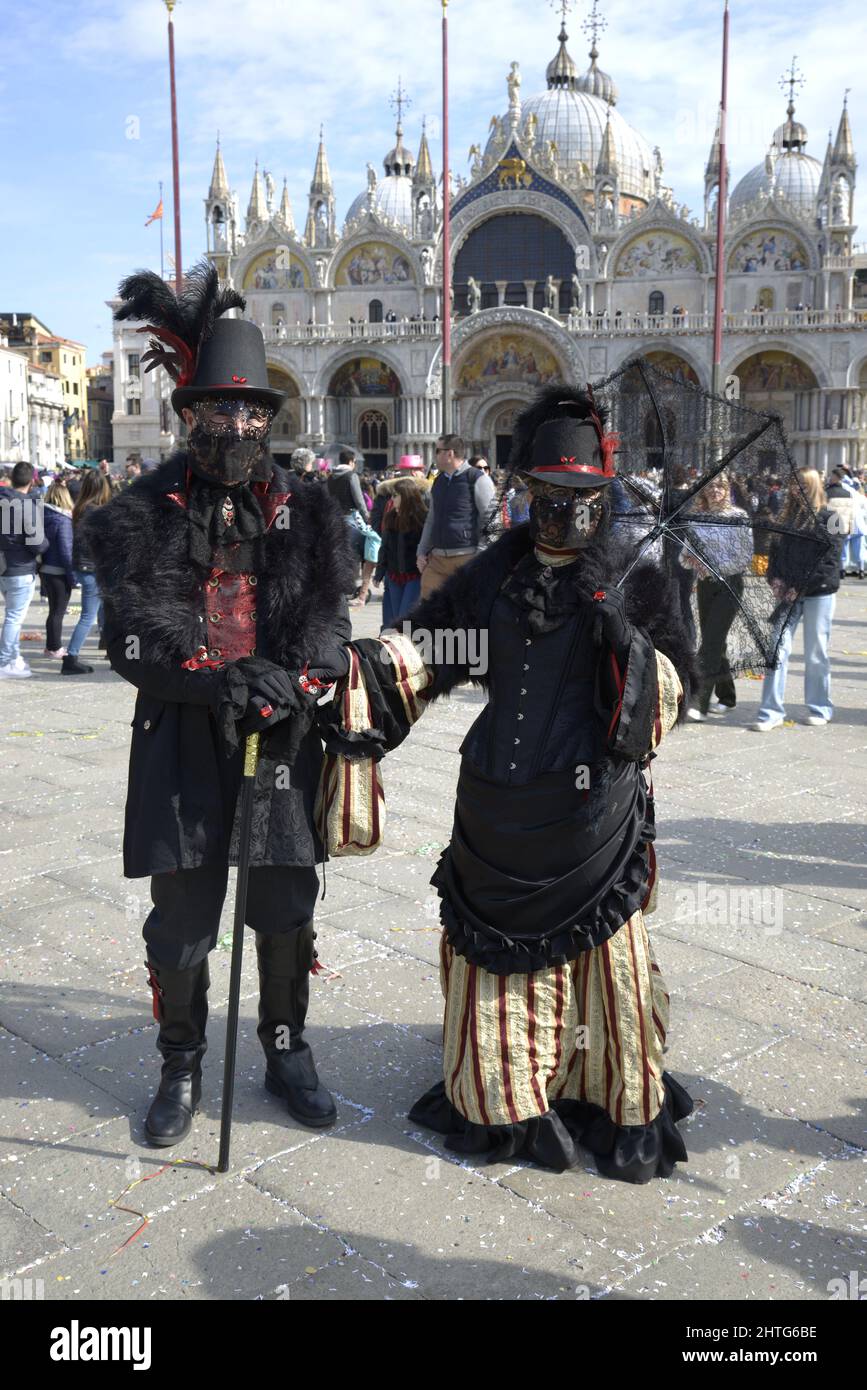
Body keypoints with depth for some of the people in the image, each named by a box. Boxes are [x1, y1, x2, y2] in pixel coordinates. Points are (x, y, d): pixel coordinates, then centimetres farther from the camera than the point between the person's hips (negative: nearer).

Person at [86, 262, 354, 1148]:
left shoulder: (304, 513, 4)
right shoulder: (144, 515, -1)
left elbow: (330, 627, 0)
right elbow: (131, 639, -9)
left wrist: (291, 685, -20)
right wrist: (217, 678, -24)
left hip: (283, 744, 2)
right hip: (182, 745, -1)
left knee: (286, 916, 13)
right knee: (180, 924, 8)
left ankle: (287, 1053, 34)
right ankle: (181, 1067, 30)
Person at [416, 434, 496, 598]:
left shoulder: (477, 479, -5)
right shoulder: (438, 481, 17)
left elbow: (490, 520, -8)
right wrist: (422, 552, 16)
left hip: (466, 558, -7)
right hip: (437, 558, 7)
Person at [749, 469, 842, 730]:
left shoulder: (828, 519, -5)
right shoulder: (787, 517, 10)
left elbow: (829, 561, -11)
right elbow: (775, 550, 15)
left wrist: (801, 587, -15)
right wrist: (774, 579, -1)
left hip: (818, 594, -4)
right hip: (787, 593, 4)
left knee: (816, 653, 6)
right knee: (777, 648, -3)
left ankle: (820, 708, 21)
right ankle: (771, 712, -1)